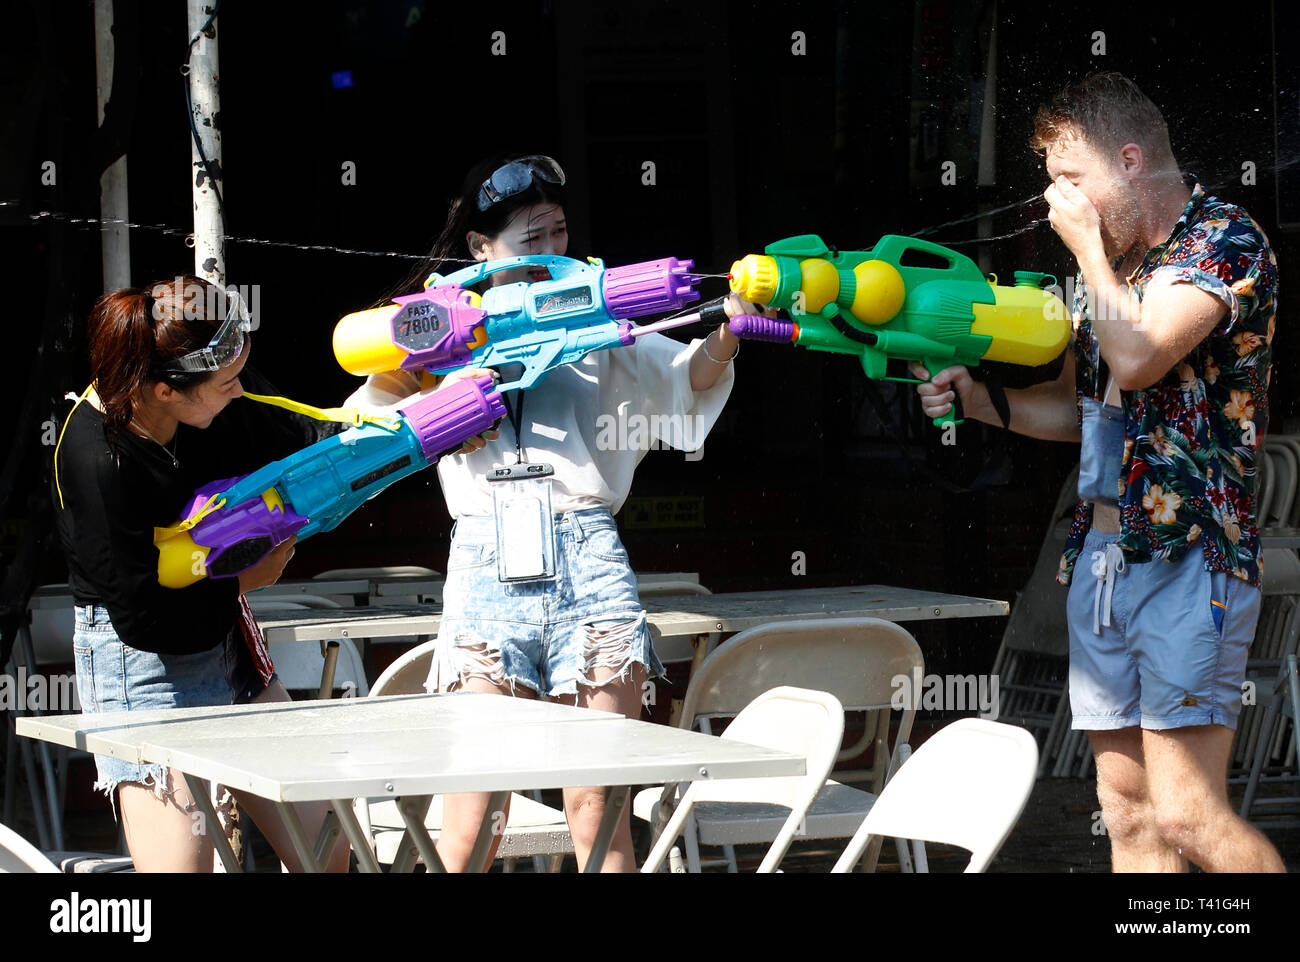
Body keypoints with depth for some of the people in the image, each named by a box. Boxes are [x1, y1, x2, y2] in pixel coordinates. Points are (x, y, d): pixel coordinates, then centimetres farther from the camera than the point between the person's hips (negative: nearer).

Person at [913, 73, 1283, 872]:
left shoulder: (1226, 240, -8)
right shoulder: (1115, 262, 17)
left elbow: (1137, 356, -22)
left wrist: (1086, 241, -9)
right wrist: (978, 398, 8)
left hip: (1189, 558, -8)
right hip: (1102, 559, 8)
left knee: (1185, 813, -15)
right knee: (1129, 812, 6)